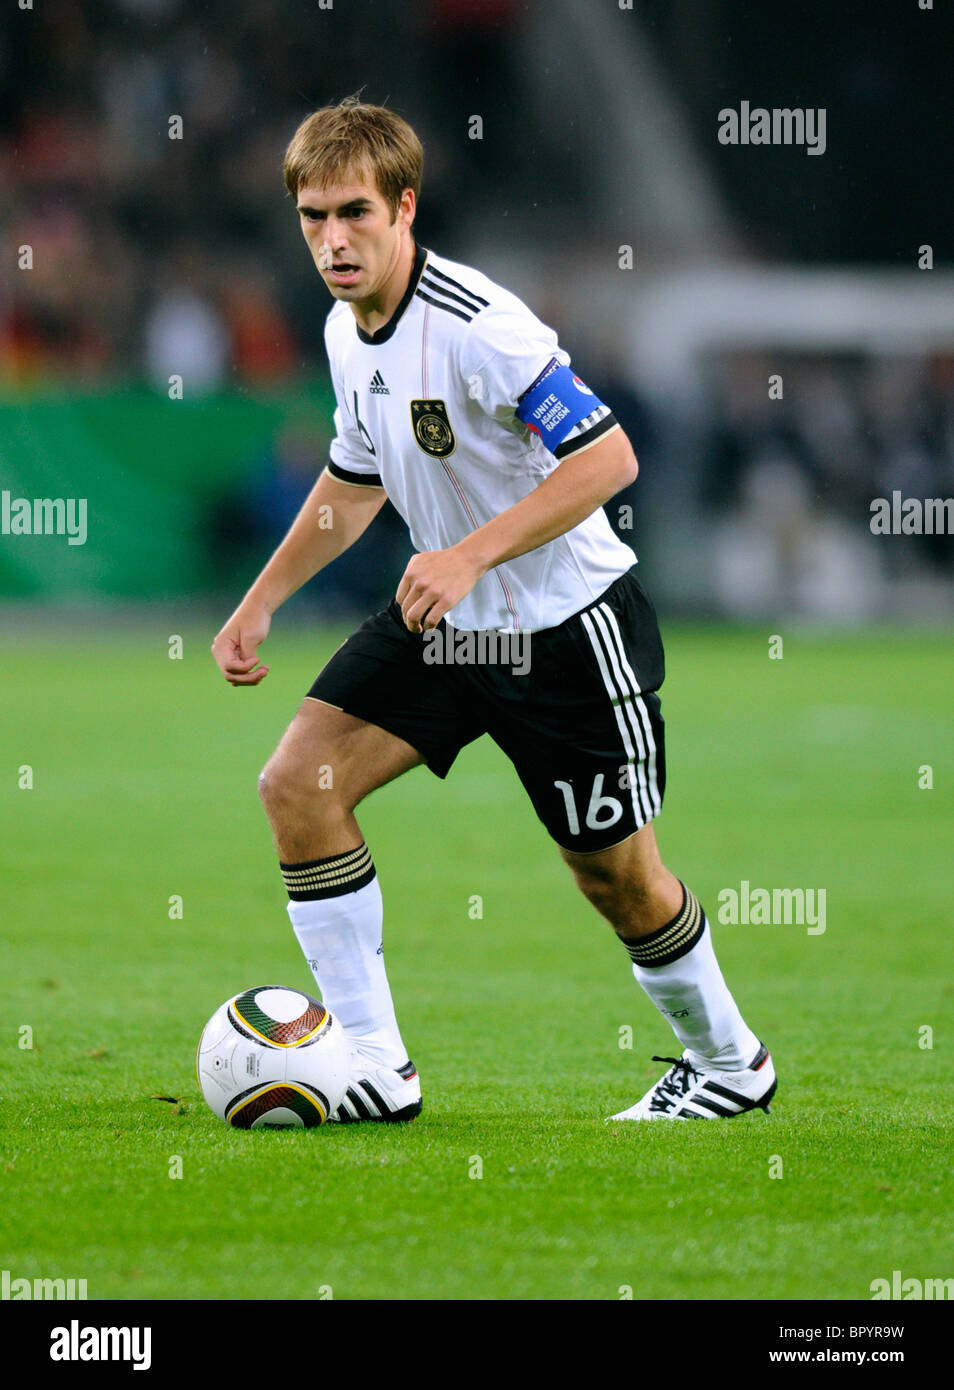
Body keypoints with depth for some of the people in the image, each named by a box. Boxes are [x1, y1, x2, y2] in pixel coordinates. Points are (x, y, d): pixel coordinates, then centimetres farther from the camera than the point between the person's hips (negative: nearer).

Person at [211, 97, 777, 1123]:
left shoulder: (478, 328, -25)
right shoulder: (346, 330, 1)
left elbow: (607, 458, -28)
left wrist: (470, 556, -34)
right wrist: (258, 604, 15)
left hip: (566, 628, -7)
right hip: (442, 619, 7)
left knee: (616, 873, 4)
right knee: (296, 782, -9)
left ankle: (730, 1063, 32)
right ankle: (374, 1068, -5)